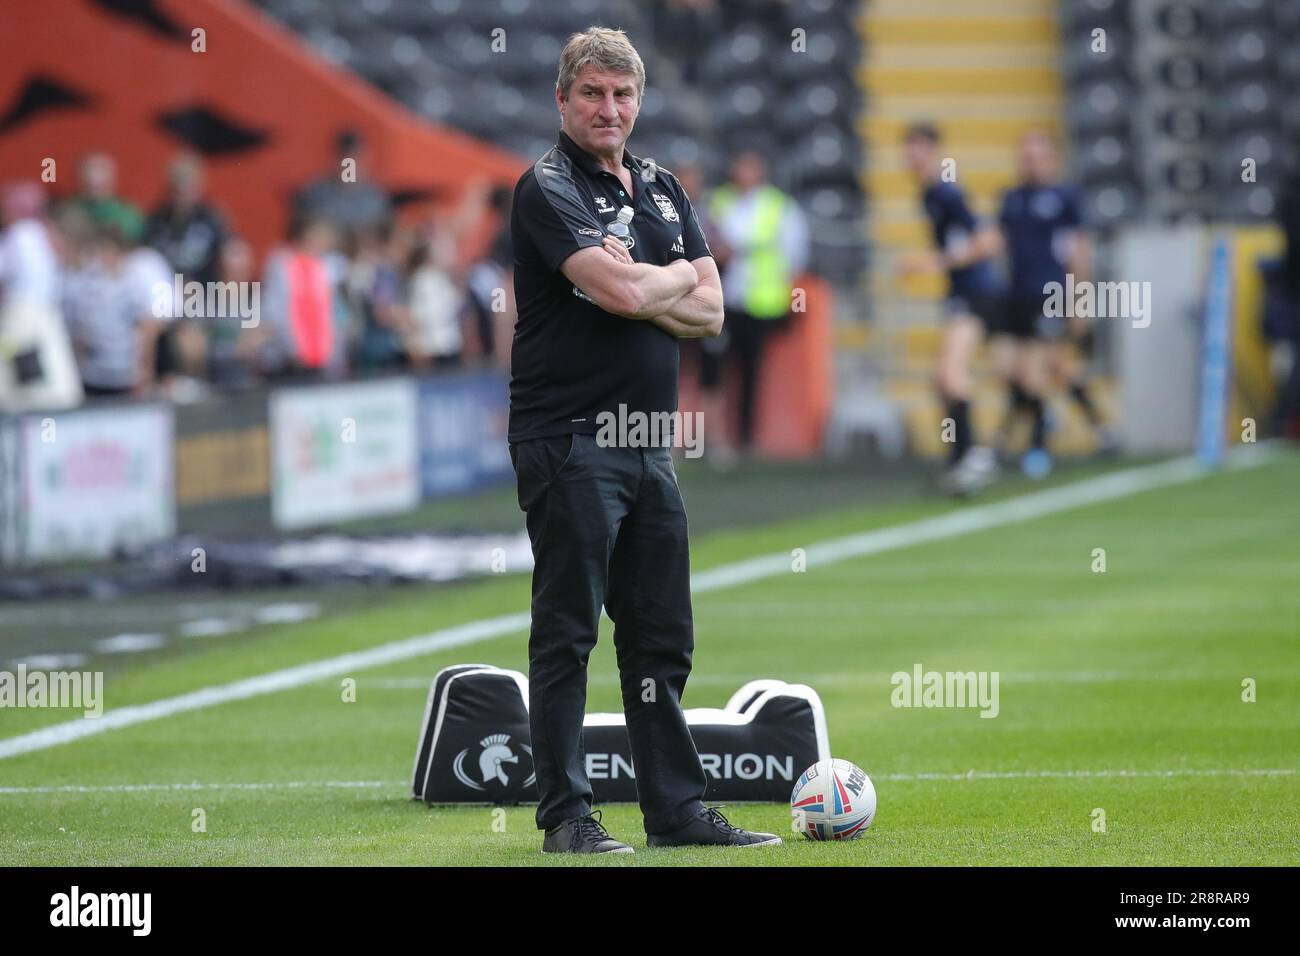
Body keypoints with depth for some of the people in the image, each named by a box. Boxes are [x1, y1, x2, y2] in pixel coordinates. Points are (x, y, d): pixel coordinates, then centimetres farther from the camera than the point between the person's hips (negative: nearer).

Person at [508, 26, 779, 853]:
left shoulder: (664, 191, 16)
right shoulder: (548, 189, -8)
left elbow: (709, 311, 7)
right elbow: (621, 293, -22)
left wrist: (637, 289, -9)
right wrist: (673, 280, -1)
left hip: (648, 443, 7)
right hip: (569, 438, -7)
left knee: (662, 635, 9)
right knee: (567, 633, -4)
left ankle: (677, 808, 13)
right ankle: (566, 816, -2)